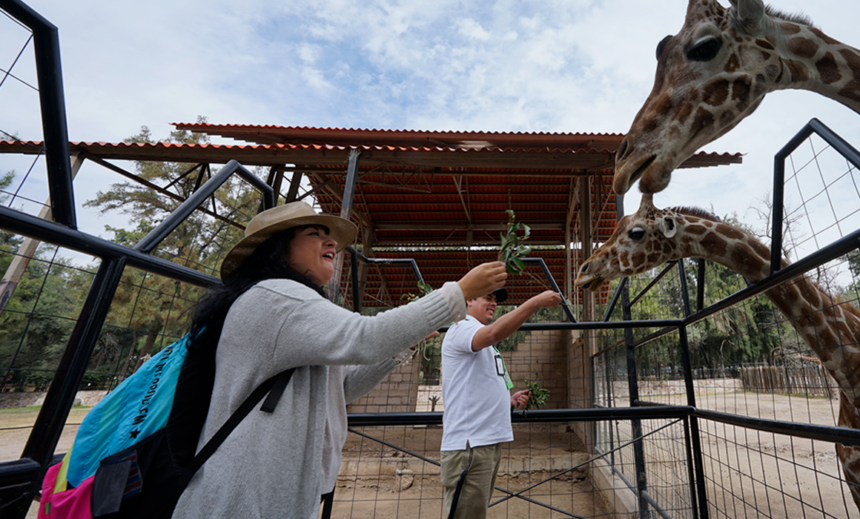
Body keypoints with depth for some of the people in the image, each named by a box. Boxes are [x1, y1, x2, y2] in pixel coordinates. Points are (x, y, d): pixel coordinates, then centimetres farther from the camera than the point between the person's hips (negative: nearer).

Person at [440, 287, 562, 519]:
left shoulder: (484, 345, 23)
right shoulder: (461, 329, -9)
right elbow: (494, 333, -32)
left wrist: (511, 400, 10)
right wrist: (536, 301, -31)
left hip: (489, 440, 10)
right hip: (469, 442, -10)